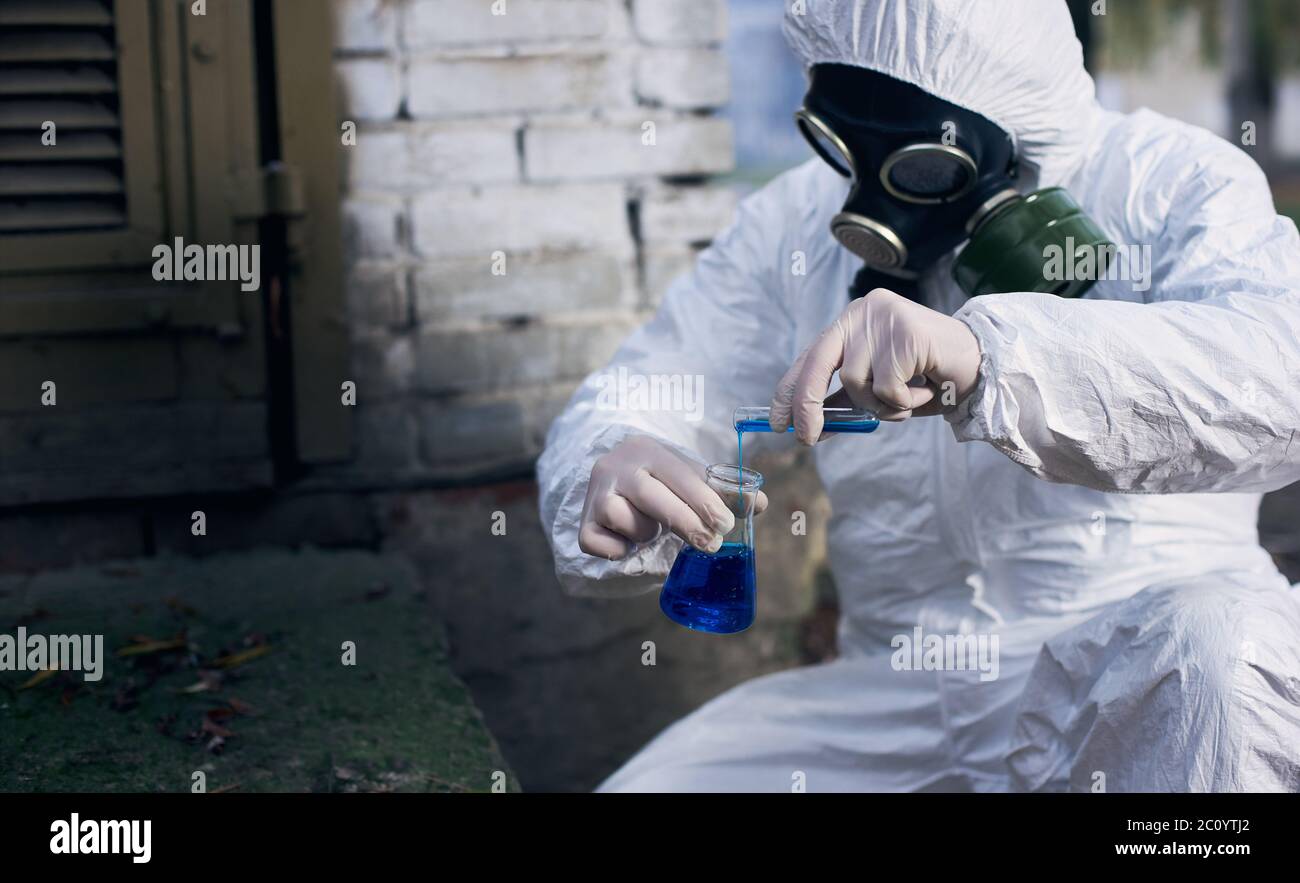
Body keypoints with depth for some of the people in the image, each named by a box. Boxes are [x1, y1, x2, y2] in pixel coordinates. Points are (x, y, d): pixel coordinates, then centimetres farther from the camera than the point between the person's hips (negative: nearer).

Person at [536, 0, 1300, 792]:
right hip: (901, 701, 3)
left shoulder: (1168, 183, -9)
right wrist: (610, 478, -25)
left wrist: (990, 355, -45)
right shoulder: (796, 222, 3)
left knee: (1221, 647, -36)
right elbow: (627, 408, 1)